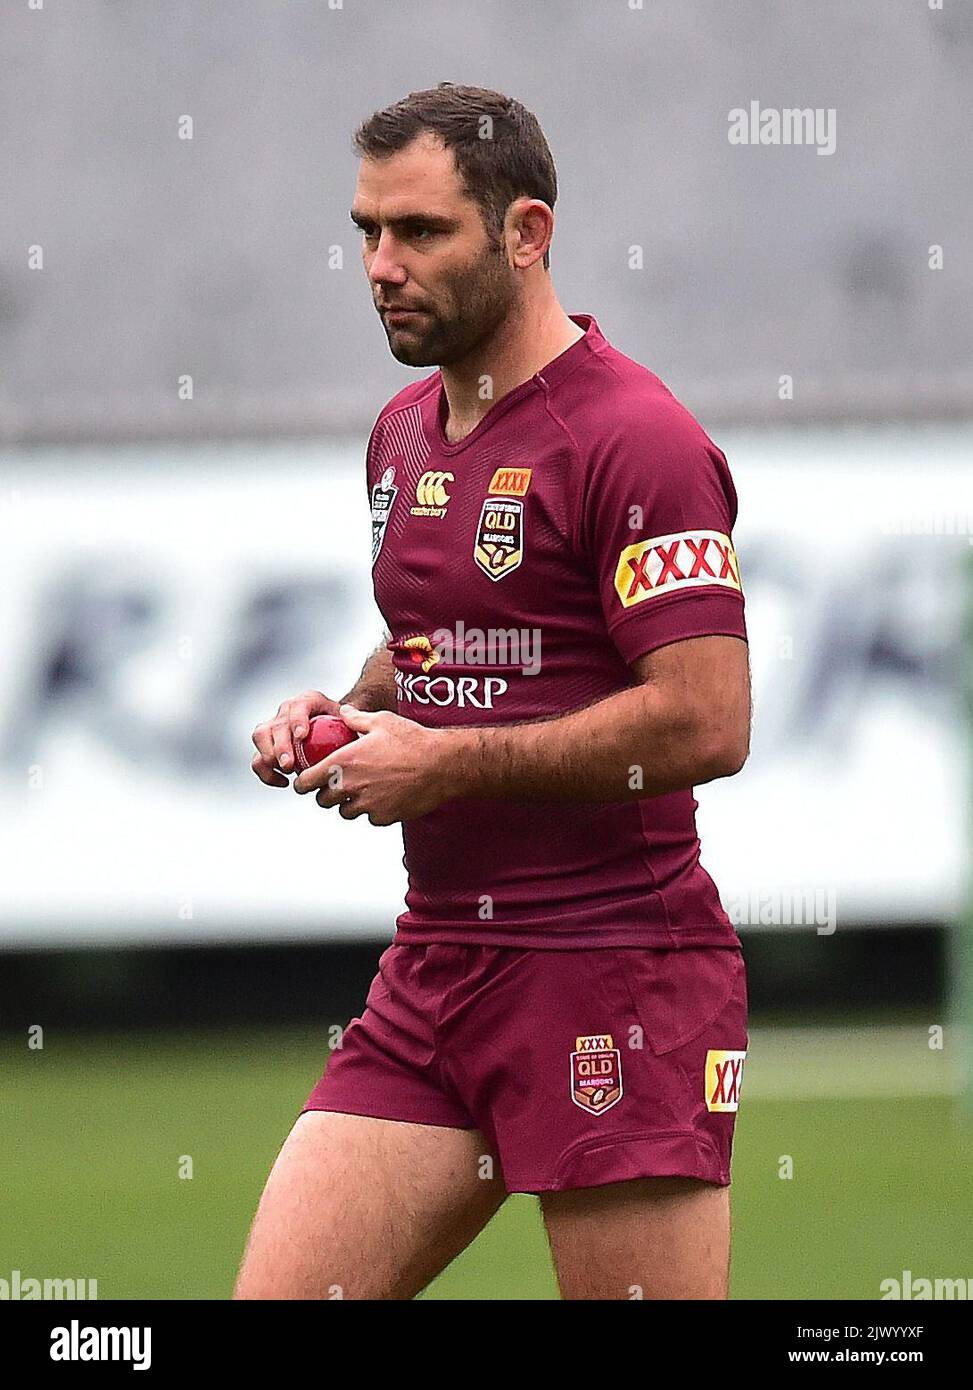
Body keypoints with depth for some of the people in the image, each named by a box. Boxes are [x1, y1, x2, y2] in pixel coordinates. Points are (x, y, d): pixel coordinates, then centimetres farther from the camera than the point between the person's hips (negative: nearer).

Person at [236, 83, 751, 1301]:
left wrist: (446, 762, -15)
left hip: (614, 976, -8)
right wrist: (349, 715, 9)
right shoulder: (403, 433, 17)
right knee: (272, 1297, -1)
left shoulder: (634, 438, -12)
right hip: (433, 964, 8)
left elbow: (706, 723, -19)